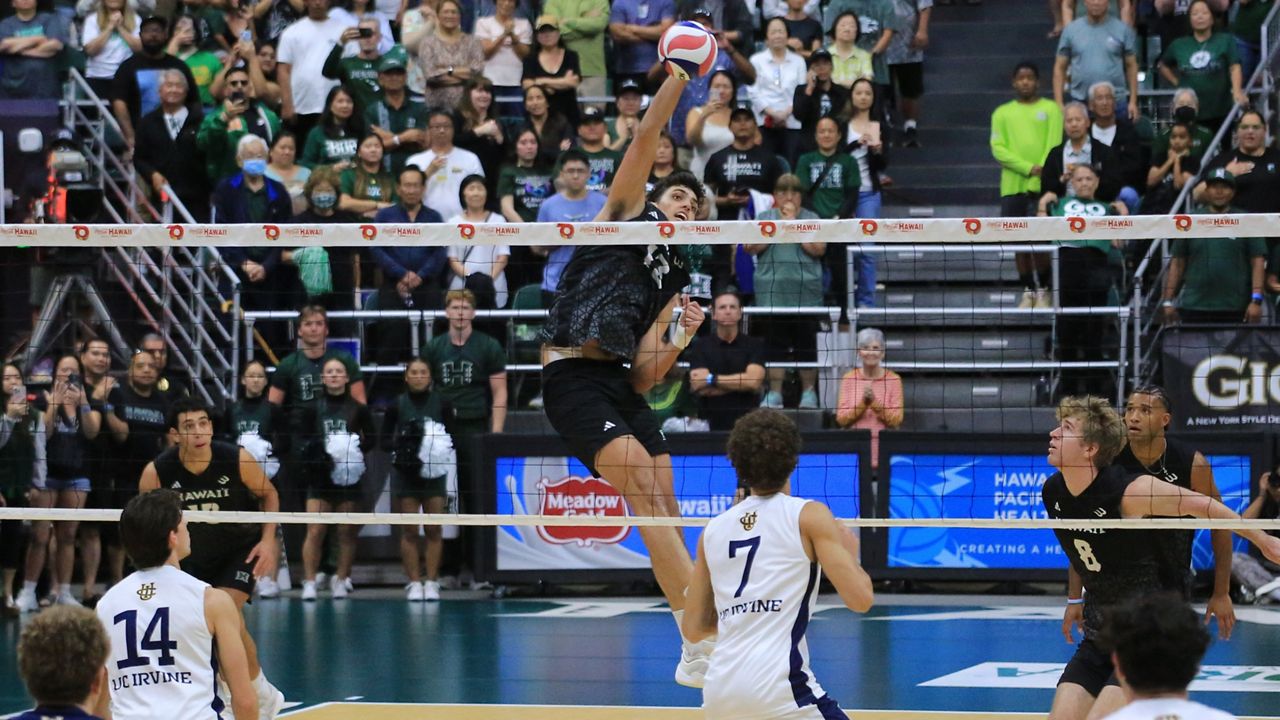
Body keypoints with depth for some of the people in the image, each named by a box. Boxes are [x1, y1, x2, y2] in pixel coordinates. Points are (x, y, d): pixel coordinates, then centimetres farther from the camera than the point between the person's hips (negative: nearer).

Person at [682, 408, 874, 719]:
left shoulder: (713, 530, 17)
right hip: (778, 686, -6)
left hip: (718, 687, 6)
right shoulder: (808, 515, 3)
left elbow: (694, 627, 21)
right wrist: (849, 553, 18)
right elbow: (860, 599, -2)